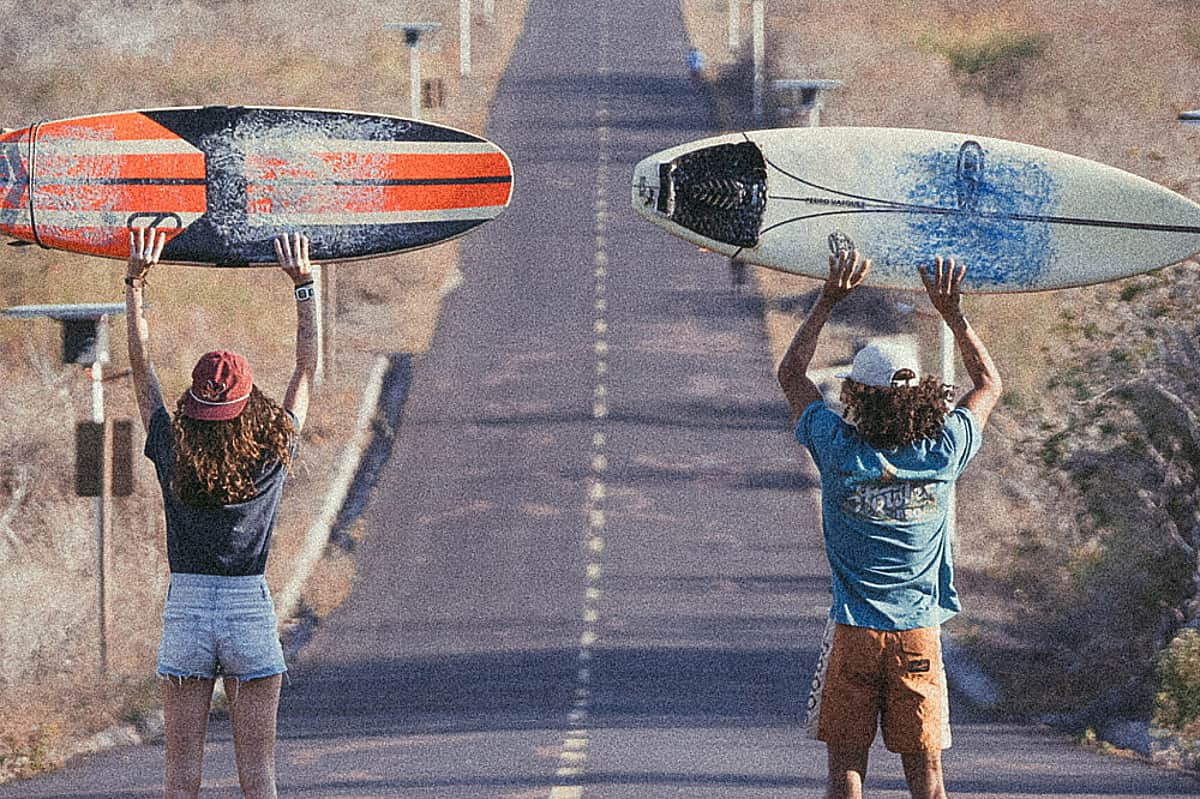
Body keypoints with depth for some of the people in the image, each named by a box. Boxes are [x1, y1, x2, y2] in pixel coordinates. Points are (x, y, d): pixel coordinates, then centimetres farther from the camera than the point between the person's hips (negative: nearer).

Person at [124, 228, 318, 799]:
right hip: (250, 612, 0)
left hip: (185, 613, 0)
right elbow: (307, 370, 4)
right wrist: (303, 285, 10)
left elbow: (140, 366, 2)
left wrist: (136, 283, 7)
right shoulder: (272, 460, -6)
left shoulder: (172, 457, -7)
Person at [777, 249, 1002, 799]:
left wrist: (828, 300, 7)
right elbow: (989, 384, 14)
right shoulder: (941, 454, -6)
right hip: (919, 634, 1)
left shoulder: (840, 452, -10)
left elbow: (790, 373, 7)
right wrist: (952, 313, 11)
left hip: (854, 632, -1)